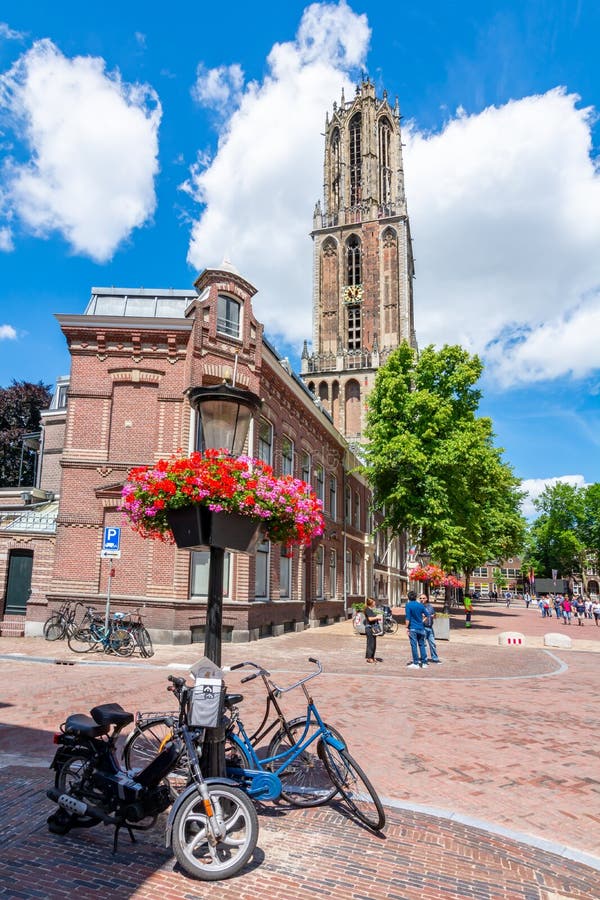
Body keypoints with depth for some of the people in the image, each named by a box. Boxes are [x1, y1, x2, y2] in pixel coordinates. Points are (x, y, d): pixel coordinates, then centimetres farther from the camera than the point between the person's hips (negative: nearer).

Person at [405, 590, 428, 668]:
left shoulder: (408, 605, -7)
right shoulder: (420, 605, 6)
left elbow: (408, 618, -13)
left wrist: (407, 627, -9)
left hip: (413, 628, -4)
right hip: (421, 628, 4)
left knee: (414, 645, -1)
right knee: (422, 645, 12)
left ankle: (416, 663, -1)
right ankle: (424, 663, 14)